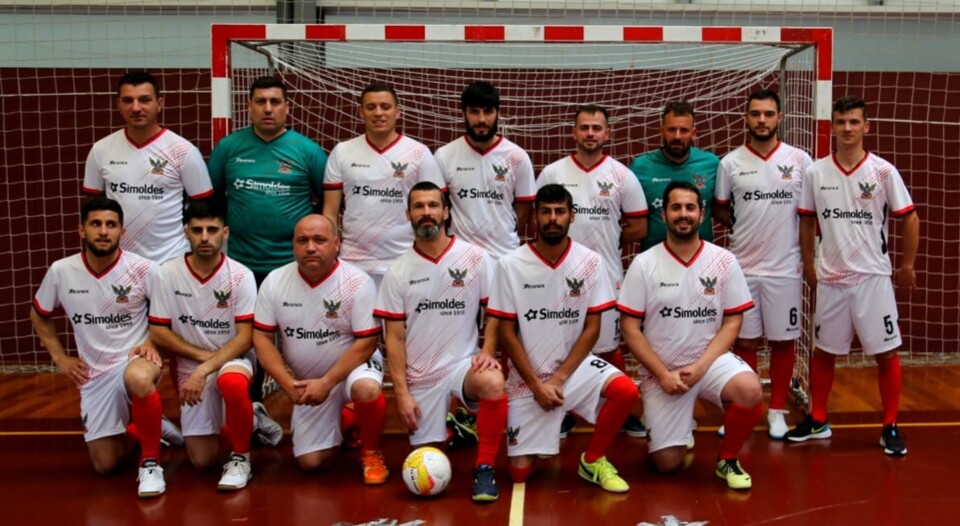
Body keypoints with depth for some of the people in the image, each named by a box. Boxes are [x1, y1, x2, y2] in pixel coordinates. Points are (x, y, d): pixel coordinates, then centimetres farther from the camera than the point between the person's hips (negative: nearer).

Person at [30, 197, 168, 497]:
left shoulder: (143, 269, -13)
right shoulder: (61, 272, -5)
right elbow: (39, 316, 13)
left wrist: (152, 343, -17)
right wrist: (60, 358, 6)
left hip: (134, 360, -3)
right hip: (94, 375, 4)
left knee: (138, 379, -42)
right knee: (105, 464, 4)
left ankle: (150, 461, -20)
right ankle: (132, 427, 39)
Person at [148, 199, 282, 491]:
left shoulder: (240, 276, -13)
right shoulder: (169, 274, -8)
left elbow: (245, 337, -15)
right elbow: (157, 332, -4)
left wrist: (204, 370, -25)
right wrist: (202, 355, -14)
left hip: (233, 359, -2)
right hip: (191, 367, 3)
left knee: (232, 383, -40)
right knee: (202, 459, -1)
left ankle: (241, 457, -15)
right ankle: (249, 421, 29)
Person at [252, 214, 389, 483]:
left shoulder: (357, 282, -19)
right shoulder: (274, 282, -9)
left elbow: (366, 342, -18)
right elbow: (262, 338, -5)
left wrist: (326, 383, -25)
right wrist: (288, 383, -16)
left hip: (353, 365, -3)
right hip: (307, 382, 4)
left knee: (367, 389, -39)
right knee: (311, 462, -1)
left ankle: (371, 453, -9)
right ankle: (340, 421, 32)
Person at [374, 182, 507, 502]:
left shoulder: (476, 258, -4)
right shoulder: (398, 272, -1)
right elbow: (394, 338, -1)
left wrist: (488, 352, -17)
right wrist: (402, 392, -8)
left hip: (464, 363, -2)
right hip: (421, 376, 2)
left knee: (493, 384, -35)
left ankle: (484, 468, -16)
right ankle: (447, 426, 39)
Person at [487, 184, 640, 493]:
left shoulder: (590, 262, -6)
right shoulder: (510, 265, -9)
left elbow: (592, 329, -5)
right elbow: (507, 333, -6)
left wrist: (559, 379, -14)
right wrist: (536, 384, -13)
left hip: (574, 365, 1)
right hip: (527, 376, -1)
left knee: (626, 391, -28)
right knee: (520, 471, -5)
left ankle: (592, 461, -2)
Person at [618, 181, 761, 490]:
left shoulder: (724, 261, -3)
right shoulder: (644, 264, -6)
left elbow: (732, 323, -2)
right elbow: (630, 329, -5)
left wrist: (700, 367, -15)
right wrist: (663, 375, -13)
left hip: (710, 361, 1)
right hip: (661, 371, -1)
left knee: (750, 391, -31)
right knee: (667, 463, -5)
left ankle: (728, 460, -3)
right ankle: (677, 425, 31)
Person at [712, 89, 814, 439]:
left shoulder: (800, 160, 0)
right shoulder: (730, 163, 1)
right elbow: (719, 210, 13)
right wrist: (741, 225, -2)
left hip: (786, 267, 0)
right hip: (742, 266, 0)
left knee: (784, 340, 7)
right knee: (744, 340, 7)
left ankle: (777, 411, 20)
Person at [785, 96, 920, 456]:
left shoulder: (883, 171, -6)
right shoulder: (815, 172, 0)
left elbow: (909, 219, 1)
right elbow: (806, 221, 10)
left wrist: (907, 266, 2)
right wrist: (808, 265, 9)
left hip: (873, 277, -2)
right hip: (830, 278, 2)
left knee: (886, 353, 1)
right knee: (823, 351, 11)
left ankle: (890, 427, 14)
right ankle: (818, 420, 25)